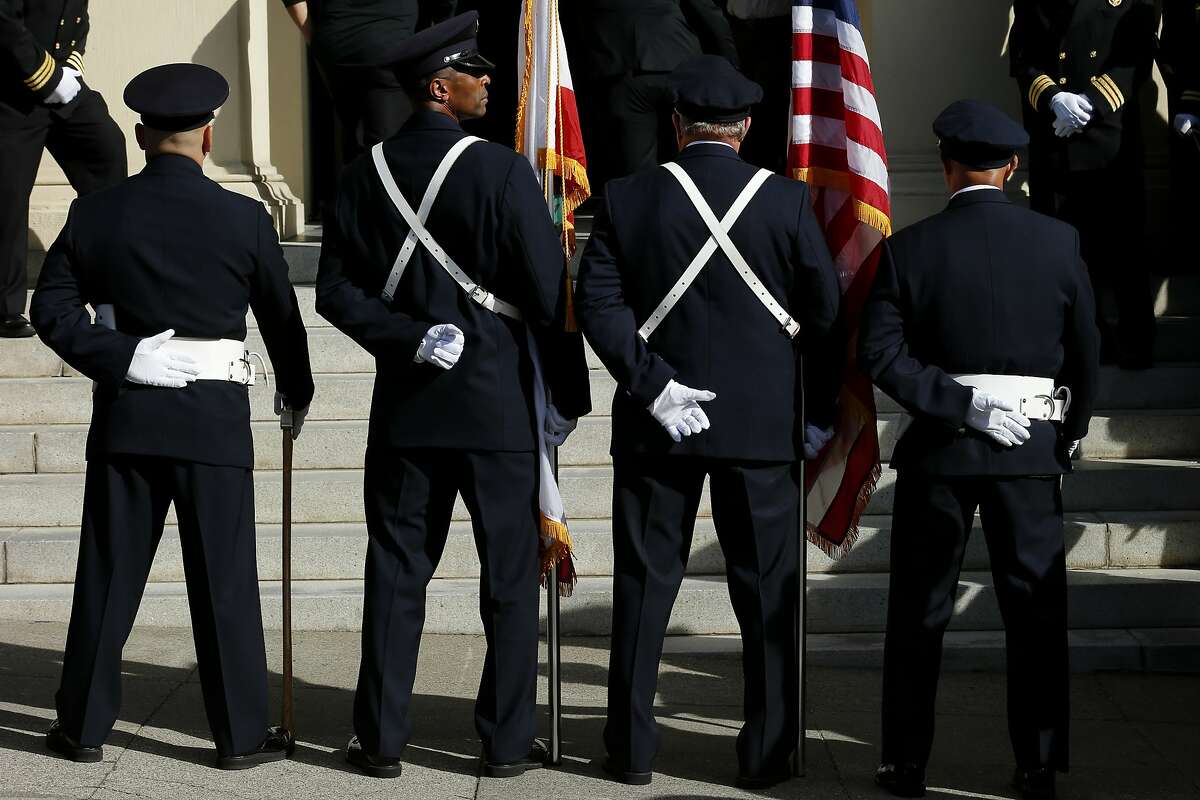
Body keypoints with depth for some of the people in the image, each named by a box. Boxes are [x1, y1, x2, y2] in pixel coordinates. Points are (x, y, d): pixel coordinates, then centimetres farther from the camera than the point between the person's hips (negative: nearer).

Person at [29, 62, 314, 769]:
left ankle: (85, 726, 16)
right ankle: (243, 734, 9)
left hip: (126, 416, 2)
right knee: (225, 582, 4)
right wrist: (297, 394, 20)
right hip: (215, 419, -2)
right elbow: (282, 317, 5)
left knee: (109, 577, 9)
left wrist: (117, 361, -6)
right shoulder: (245, 220, -4)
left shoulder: (95, 214, 1)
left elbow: (52, 310, -4)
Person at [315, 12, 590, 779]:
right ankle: (508, 741, 9)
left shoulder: (366, 173, 2)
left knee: (397, 571, 9)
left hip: (406, 403, 4)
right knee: (510, 573, 6)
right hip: (497, 402, -4)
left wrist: (411, 339, -4)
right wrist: (570, 394, -1)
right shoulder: (501, 171, -12)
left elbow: (337, 292, 0)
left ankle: (382, 738, 11)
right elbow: (549, 294, -10)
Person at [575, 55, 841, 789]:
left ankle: (632, 749, 13)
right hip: (764, 425, -1)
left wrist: (653, 385, -8)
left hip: (656, 424, 1)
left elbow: (598, 304, -7)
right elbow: (827, 314, -1)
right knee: (768, 591, 7)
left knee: (645, 585, 9)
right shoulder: (787, 201, -4)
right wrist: (824, 410, 10)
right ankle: (767, 753, 10)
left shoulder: (627, 199, -1)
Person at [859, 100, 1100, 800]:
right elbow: (1088, 353, 2)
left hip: (938, 451, 0)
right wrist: (1070, 434, 15)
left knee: (919, 613, 9)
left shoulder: (910, 248, -5)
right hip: (1032, 453, 1)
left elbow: (881, 353, -13)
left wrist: (959, 403, -13)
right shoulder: (1059, 242, -3)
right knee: (1037, 610, 9)